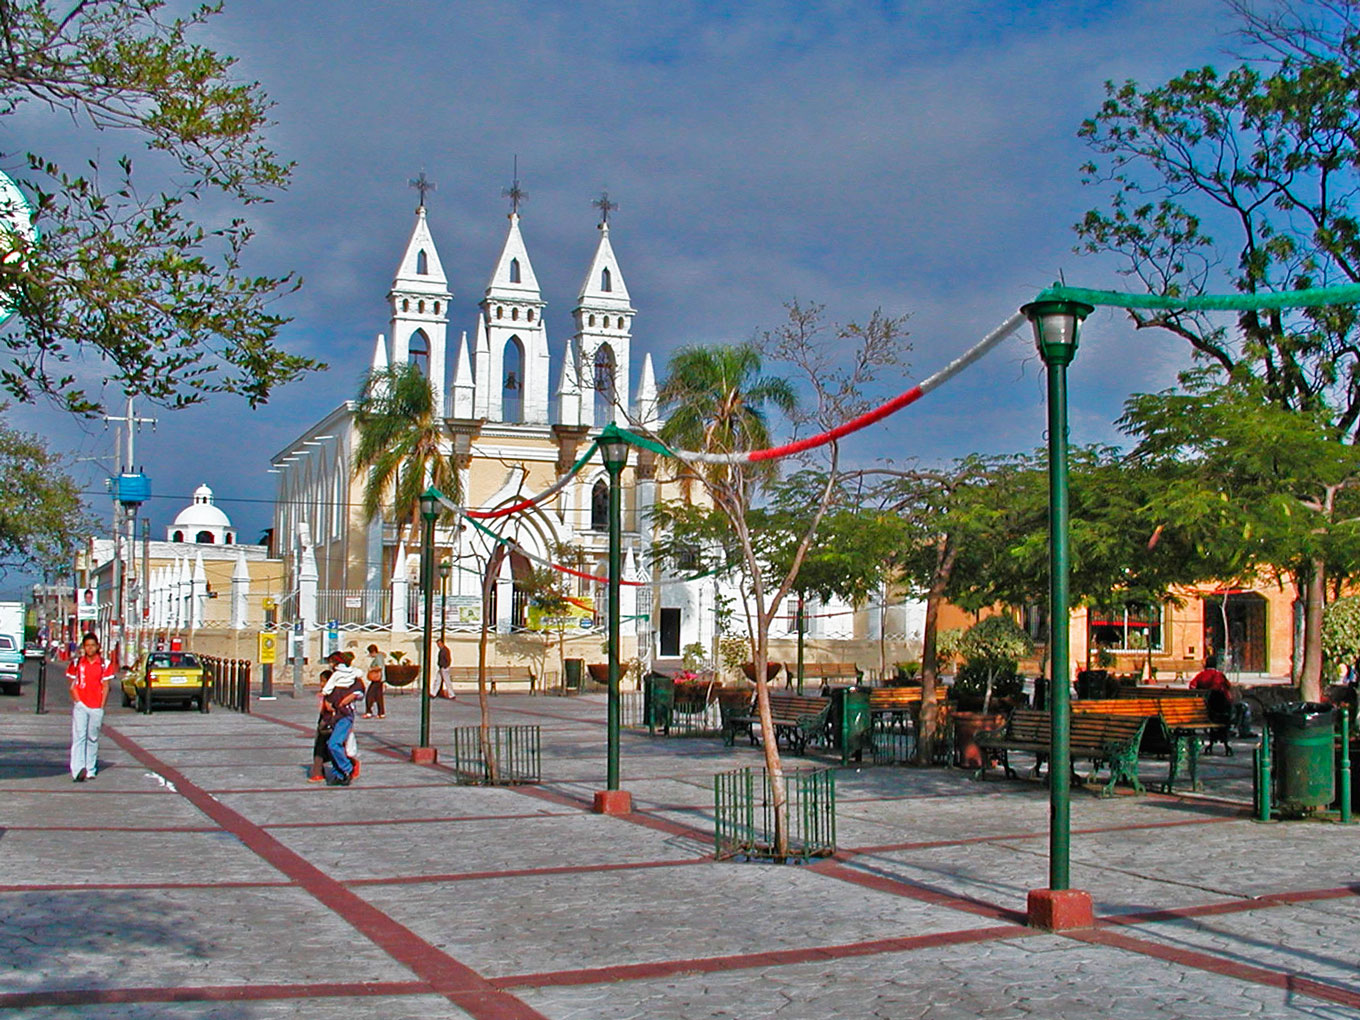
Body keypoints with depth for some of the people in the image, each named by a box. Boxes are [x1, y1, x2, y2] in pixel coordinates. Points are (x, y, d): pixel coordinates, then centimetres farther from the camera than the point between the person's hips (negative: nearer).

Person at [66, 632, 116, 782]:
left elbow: (105, 686, 6)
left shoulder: (105, 664, 4)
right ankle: (78, 770, -19)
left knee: (93, 738, 8)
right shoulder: (76, 663, 5)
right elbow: (72, 685, 9)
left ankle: (90, 770, 17)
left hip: (96, 707, 1)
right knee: (78, 736, -10)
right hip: (80, 706, -1)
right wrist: (76, 700, -4)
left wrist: (101, 706, 0)